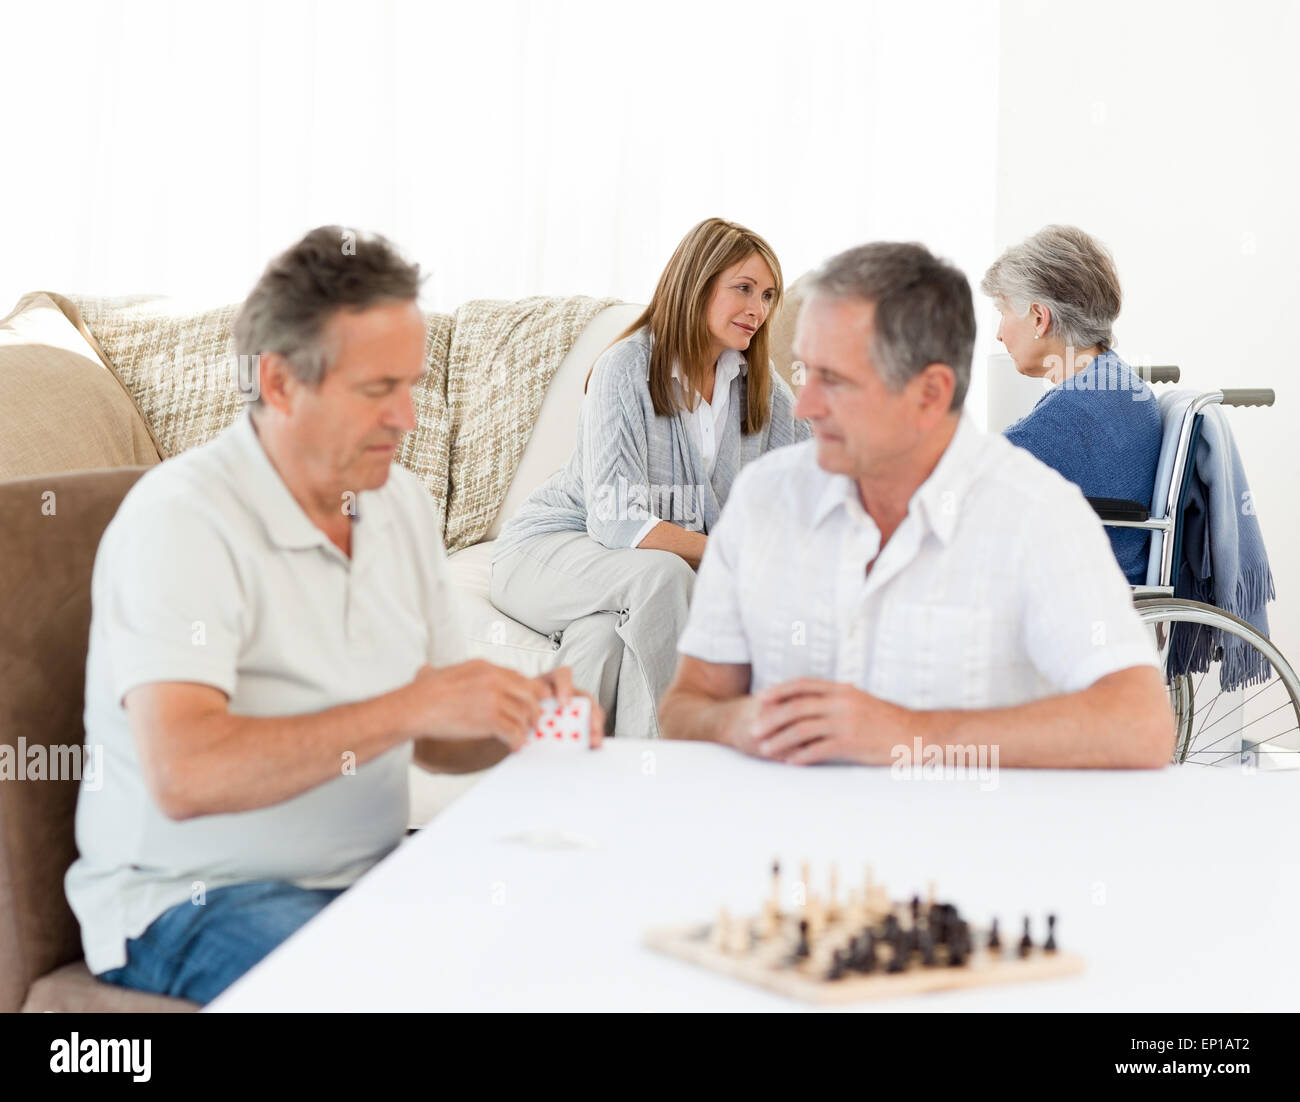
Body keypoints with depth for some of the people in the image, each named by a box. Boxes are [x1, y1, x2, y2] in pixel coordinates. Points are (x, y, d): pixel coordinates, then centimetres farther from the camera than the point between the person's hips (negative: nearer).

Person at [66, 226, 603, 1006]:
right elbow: (183, 776, -29)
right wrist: (404, 707, -28)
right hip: (193, 901, -7)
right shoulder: (179, 520, -16)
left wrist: (520, 718, -8)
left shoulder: (402, 502, 9)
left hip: (370, 872, 7)